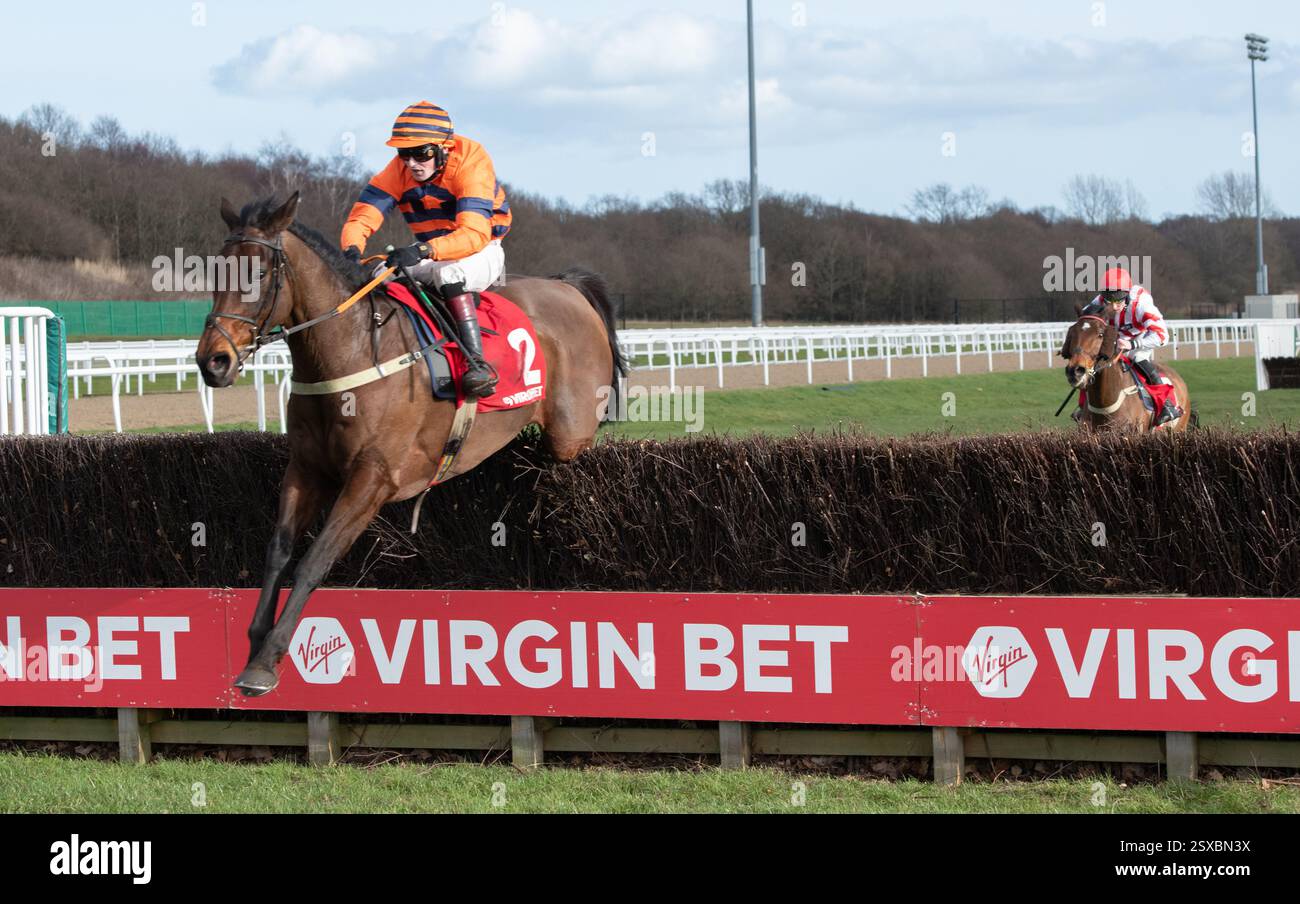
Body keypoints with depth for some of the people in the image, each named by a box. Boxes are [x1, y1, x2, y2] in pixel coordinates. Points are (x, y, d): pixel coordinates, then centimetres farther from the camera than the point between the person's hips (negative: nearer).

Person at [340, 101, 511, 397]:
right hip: (429, 257, 6)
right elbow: (362, 215, -13)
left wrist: (423, 251, -53)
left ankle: (478, 363, -44)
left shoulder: (472, 165, -25)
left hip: (482, 253, -6)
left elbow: (474, 234, -37)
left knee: (449, 270, -38)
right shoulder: (399, 170, -9)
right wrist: (351, 250, -37)